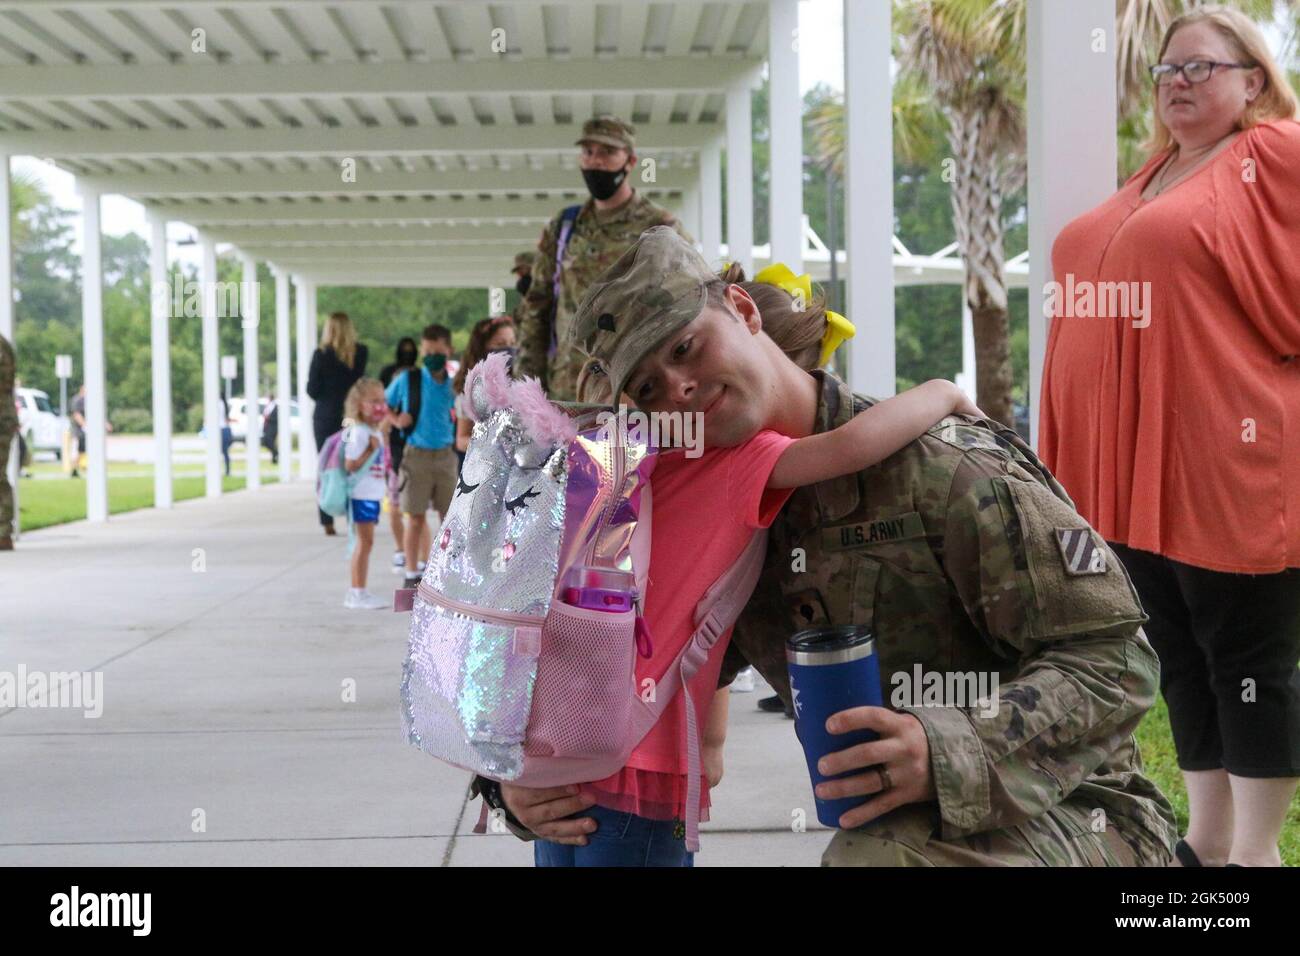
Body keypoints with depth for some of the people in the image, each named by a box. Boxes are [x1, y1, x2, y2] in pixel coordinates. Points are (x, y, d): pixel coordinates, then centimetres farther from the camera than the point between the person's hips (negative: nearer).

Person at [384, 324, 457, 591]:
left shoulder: (454, 384, 3)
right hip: (416, 455, -2)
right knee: (416, 518, 1)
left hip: (445, 455, 2)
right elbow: (383, 406, 8)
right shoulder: (407, 380, -3)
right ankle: (412, 574, 9)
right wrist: (396, 420, -11)